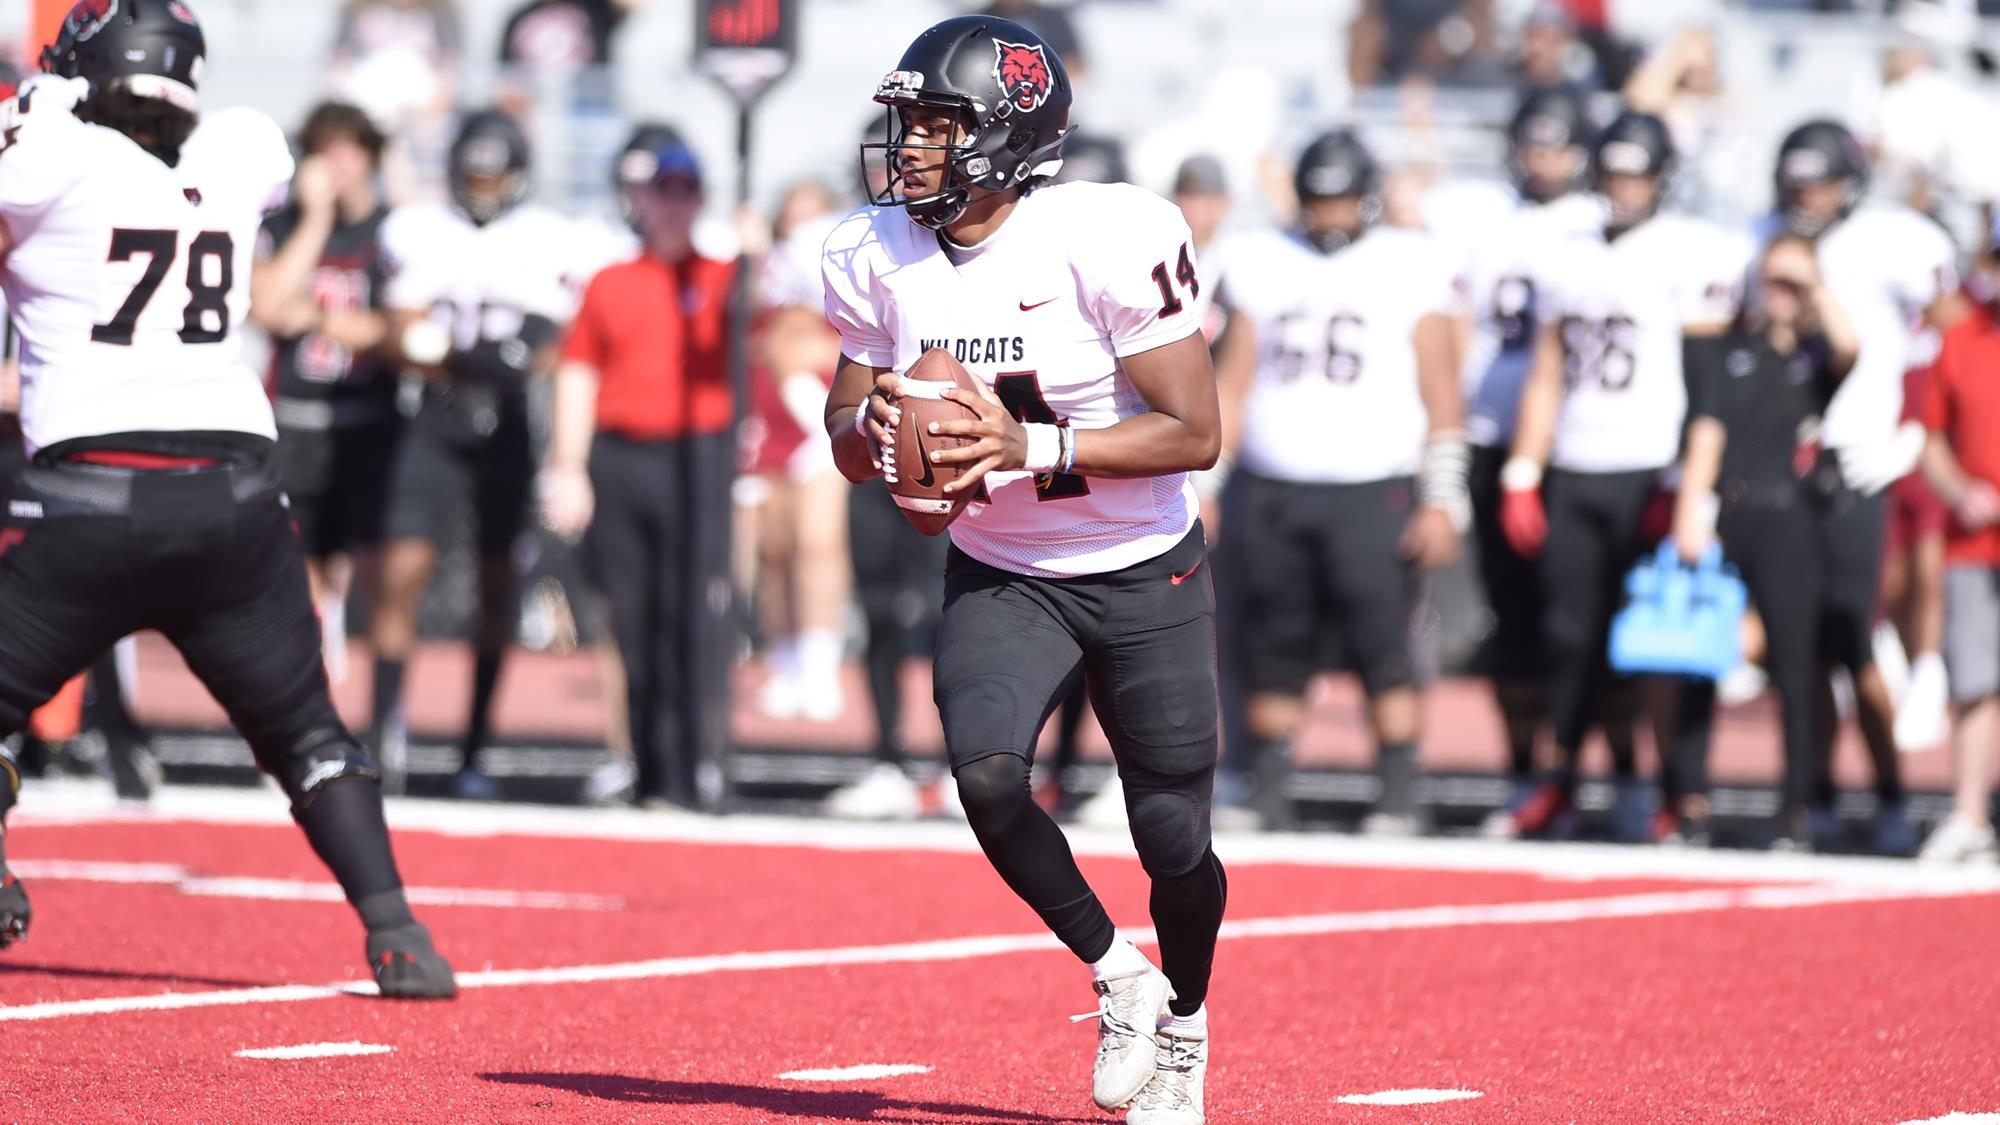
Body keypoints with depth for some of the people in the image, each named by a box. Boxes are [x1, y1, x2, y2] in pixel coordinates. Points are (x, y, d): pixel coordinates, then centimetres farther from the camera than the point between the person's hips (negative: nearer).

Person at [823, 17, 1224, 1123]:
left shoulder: (1106, 240, -23)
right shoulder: (877, 256, -7)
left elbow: (1195, 434, -22)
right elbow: (845, 432, 3)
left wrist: (1033, 447, -31)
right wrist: (872, 430, -21)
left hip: (1143, 575, -3)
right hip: (997, 575, 3)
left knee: (1174, 840, 2)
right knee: (986, 775, -22)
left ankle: (1184, 1020, 34)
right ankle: (1113, 974, 4)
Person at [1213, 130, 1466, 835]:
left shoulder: (1409, 267, 2)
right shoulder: (1260, 263, 10)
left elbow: (1441, 393, 2)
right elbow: (1235, 380, 12)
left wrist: (1443, 499, -5)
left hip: (1371, 493, -3)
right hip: (1270, 493, 3)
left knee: (1383, 649, -8)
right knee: (1276, 652, 5)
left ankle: (1400, 796, -3)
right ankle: (1268, 794, 13)